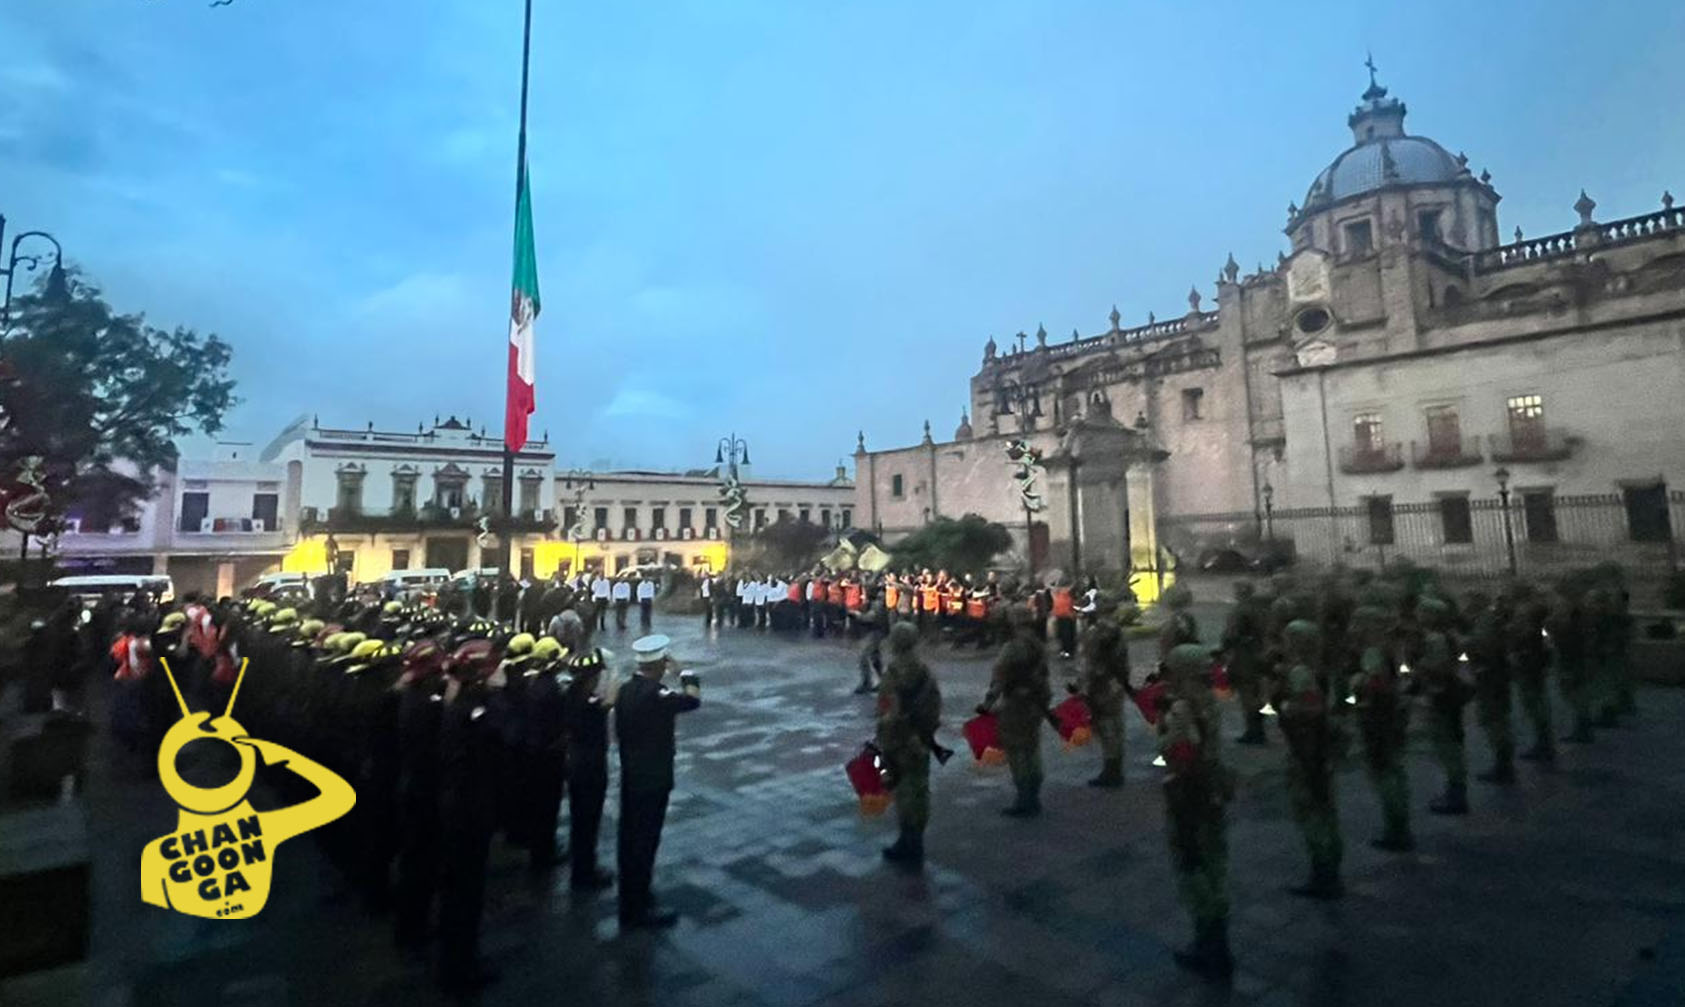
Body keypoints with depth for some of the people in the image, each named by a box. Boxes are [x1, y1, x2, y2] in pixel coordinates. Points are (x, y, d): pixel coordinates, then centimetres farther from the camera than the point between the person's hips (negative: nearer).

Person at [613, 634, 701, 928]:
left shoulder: (625, 689, 3)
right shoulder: (654, 694, -24)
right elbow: (692, 700, -31)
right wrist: (686, 673, -15)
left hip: (630, 777, 9)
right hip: (653, 780, -9)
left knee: (630, 839, 19)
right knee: (645, 842, 3)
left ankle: (630, 901, 35)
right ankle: (638, 911, 14)